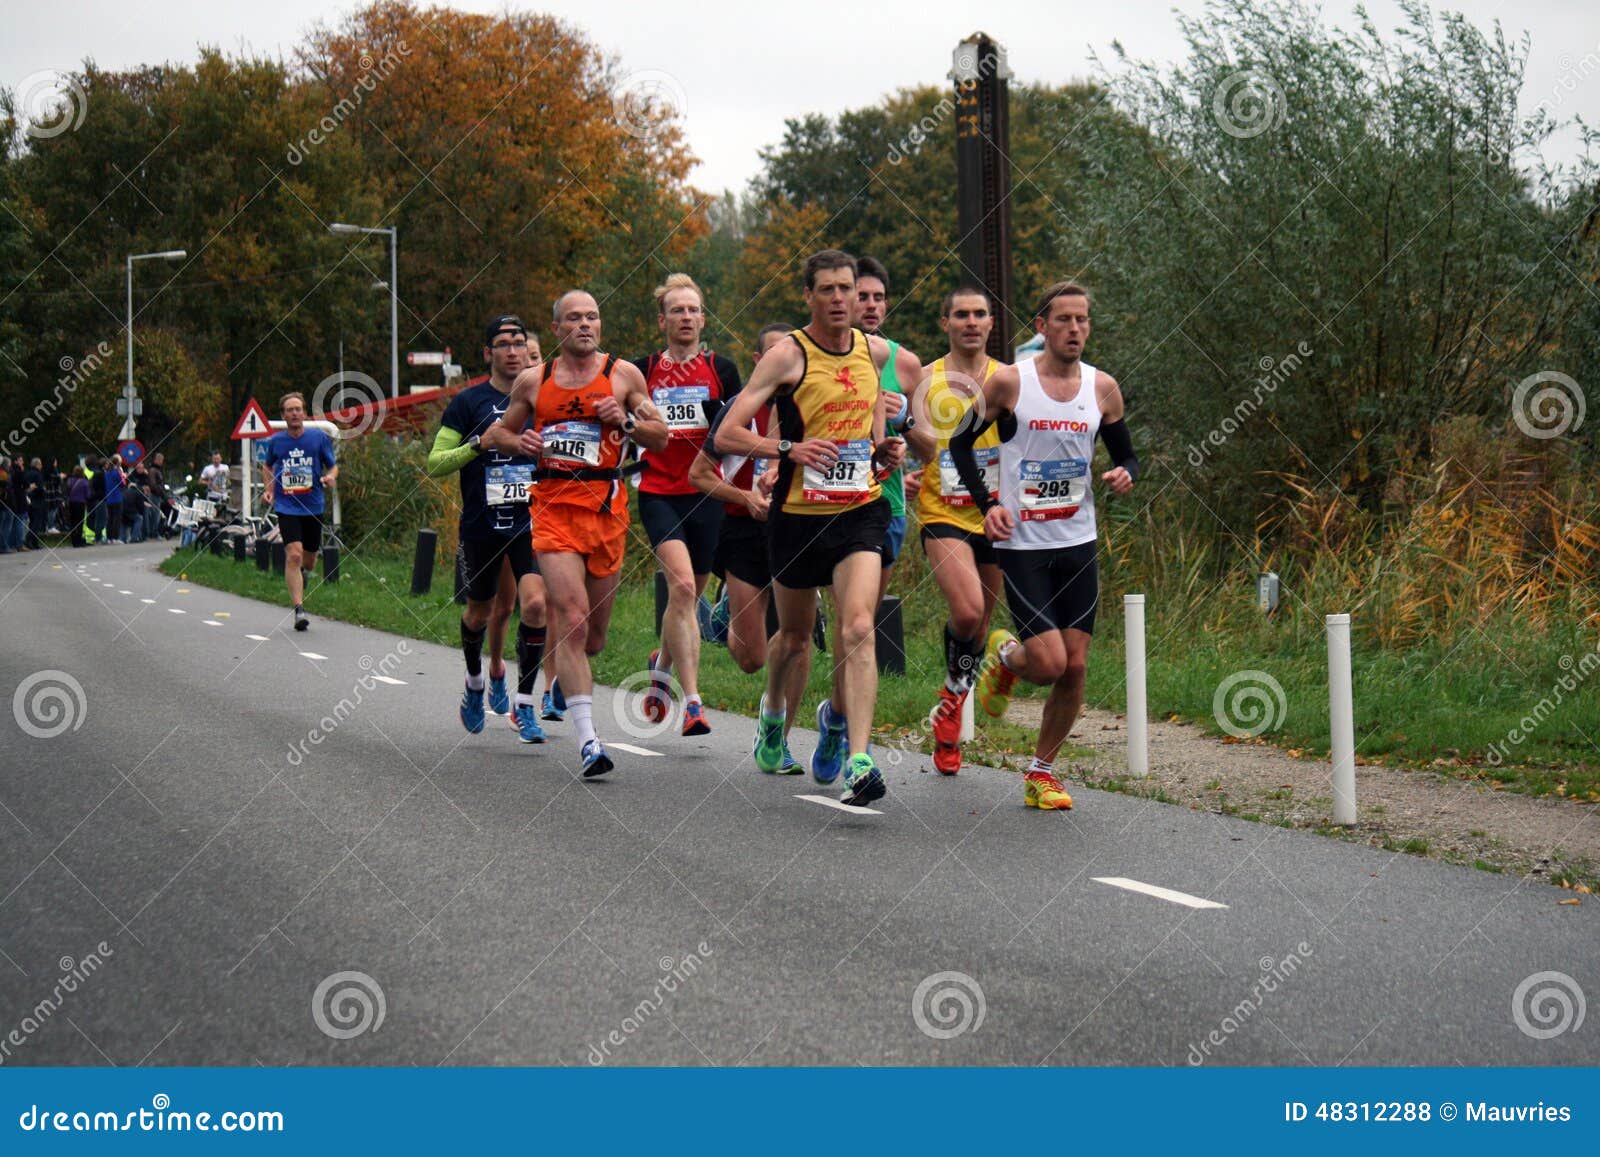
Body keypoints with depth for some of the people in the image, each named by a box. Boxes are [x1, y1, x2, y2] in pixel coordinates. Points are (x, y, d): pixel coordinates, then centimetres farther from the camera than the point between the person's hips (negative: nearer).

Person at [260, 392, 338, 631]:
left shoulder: (319, 438, -2)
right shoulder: (275, 441, 1)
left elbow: (333, 466, 7)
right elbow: (267, 466, 20)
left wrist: (330, 476, -16)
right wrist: (268, 490, 5)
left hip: (314, 506, 1)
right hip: (287, 507, -1)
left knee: (309, 556, 14)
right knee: (294, 555, -17)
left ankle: (302, 573, 53)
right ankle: (299, 610, -18)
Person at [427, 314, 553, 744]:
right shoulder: (469, 402, -1)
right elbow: (434, 465, -2)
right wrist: (480, 443, -16)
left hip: (532, 521, 1)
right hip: (482, 526, -1)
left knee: (534, 603, -18)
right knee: (481, 612, 13)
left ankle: (524, 703, -10)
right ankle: (476, 683, 42)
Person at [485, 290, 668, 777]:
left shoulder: (624, 374, 7)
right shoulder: (532, 380, 9)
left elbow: (661, 437, 12)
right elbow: (499, 432, 22)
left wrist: (627, 421, -8)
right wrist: (520, 441, -1)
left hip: (607, 503, 1)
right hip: (553, 503, -1)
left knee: (593, 633, 8)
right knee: (572, 618, -16)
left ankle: (567, 678, 45)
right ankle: (588, 740, -19)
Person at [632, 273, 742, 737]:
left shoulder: (721, 370, 7)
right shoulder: (643, 371, 7)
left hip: (706, 494, 2)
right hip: (658, 493, -2)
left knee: (687, 595, 10)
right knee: (682, 586, -21)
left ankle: (662, 662, 43)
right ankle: (692, 702, -22)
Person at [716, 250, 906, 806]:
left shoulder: (875, 351, 5)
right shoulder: (788, 356, -9)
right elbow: (726, 435, -12)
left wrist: (883, 446, 9)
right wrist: (787, 448, -28)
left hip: (860, 510, 2)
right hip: (799, 513, -2)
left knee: (858, 628, -18)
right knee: (795, 635, 15)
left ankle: (856, 759, -14)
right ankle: (774, 713, 47)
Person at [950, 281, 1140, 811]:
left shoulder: (1102, 388, 4)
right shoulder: (1009, 382, -7)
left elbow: (1127, 455, 15)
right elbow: (961, 441, 4)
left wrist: (1124, 475, -9)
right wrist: (988, 503, -7)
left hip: (1078, 545, 4)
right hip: (1021, 544, -4)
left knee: (1075, 668, 0)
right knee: (1049, 663, -13)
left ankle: (1042, 772, 17)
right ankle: (1004, 656, 23)